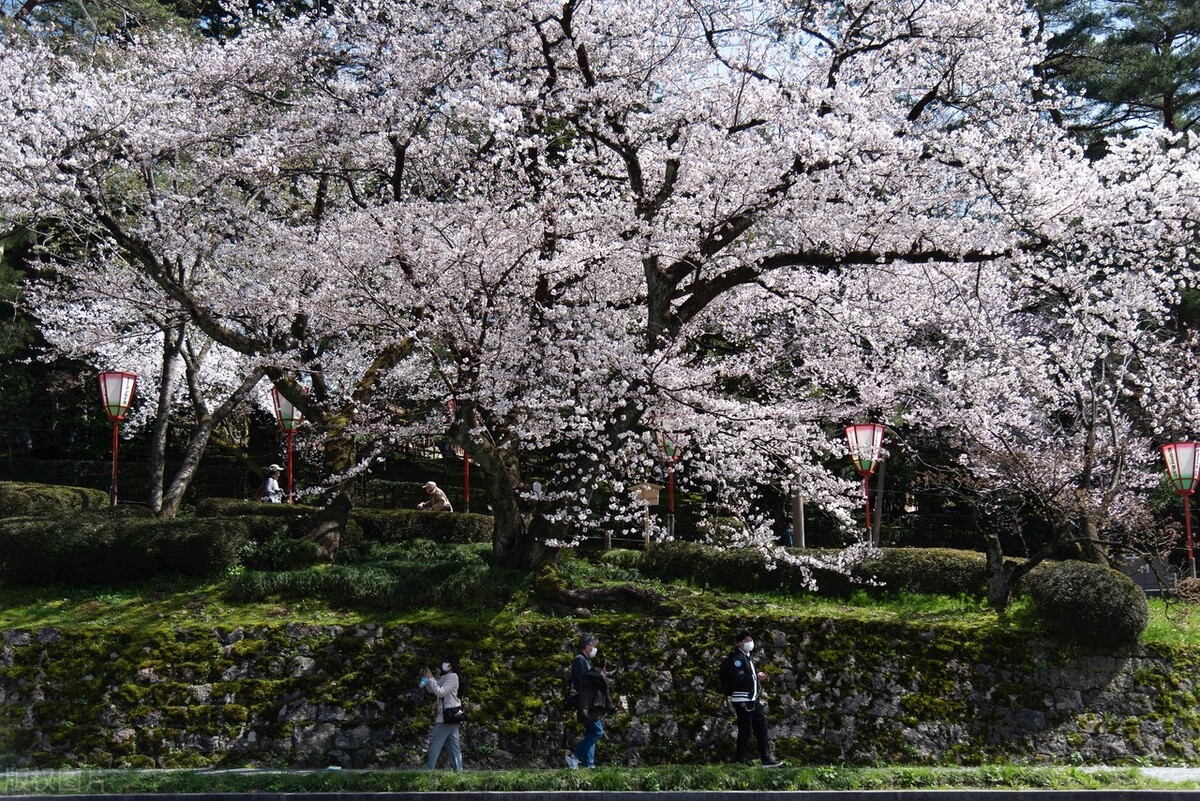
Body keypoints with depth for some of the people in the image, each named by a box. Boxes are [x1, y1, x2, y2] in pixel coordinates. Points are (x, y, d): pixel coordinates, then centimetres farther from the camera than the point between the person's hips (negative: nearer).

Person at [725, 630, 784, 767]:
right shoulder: (736, 658, -12)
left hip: (754, 699, 10)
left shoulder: (749, 657, 19)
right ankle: (742, 760, 3)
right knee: (744, 730, -5)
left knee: (761, 729, 8)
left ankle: (766, 759, 11)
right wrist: (756, 676, -18)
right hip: (742, 700, -10)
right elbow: (738, 677, -24)